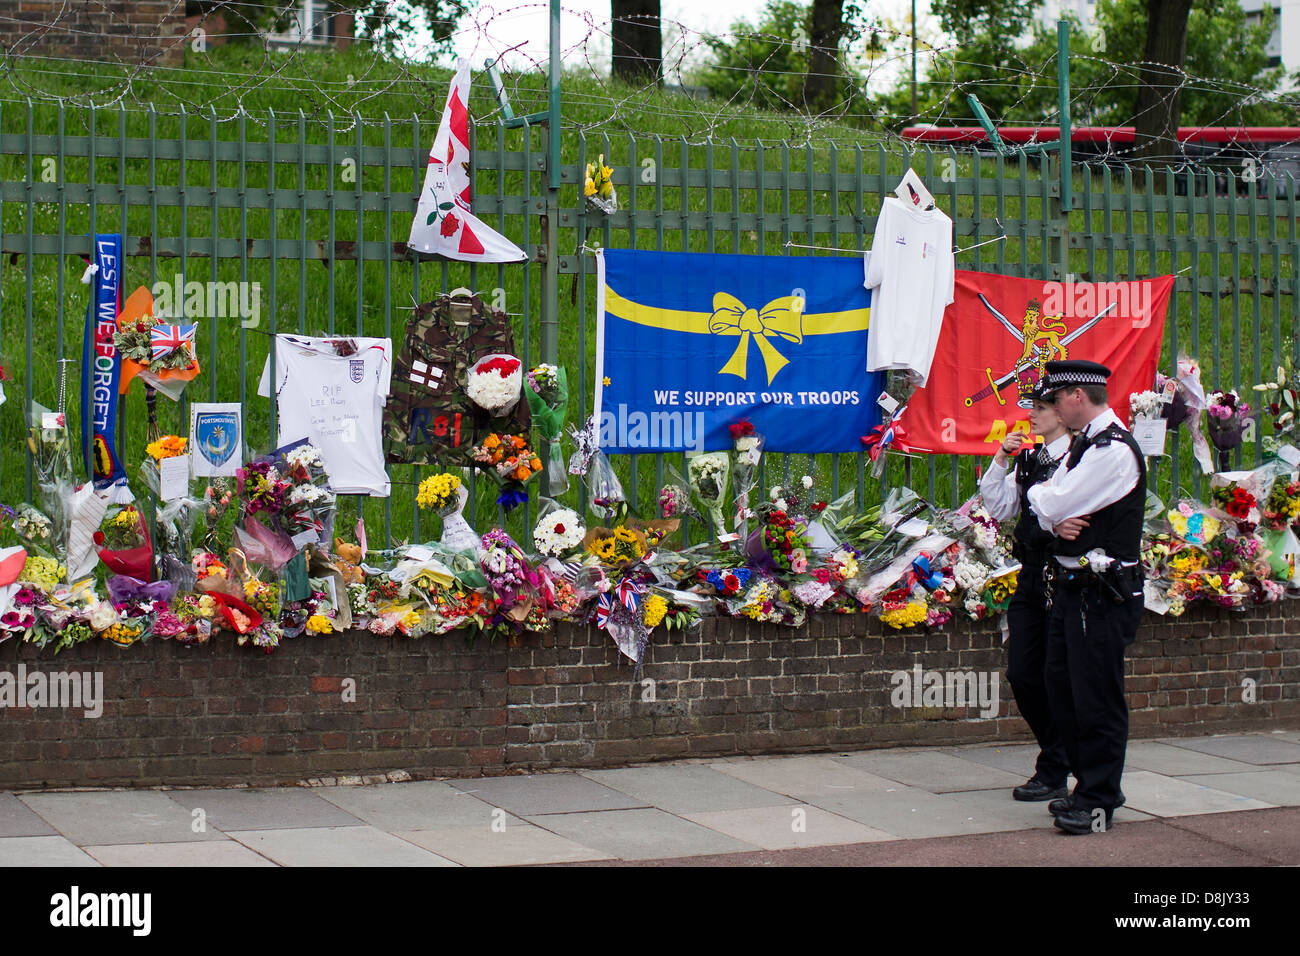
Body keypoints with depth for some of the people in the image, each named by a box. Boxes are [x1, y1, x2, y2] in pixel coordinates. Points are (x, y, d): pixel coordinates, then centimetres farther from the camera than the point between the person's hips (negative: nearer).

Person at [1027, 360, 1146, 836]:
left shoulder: (1114, 450, -18)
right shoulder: (1083, 444, 15)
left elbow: (1051, 504, -21)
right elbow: (1045, 510, 13)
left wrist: (1041, 494, 2)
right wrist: (1057, 522, -10)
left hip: (1102, 593, -10)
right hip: (1071, 585, 10)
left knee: (1096, 698, -4)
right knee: (1062, 689, 15)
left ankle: (1098, 800, 2)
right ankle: (1089, 785, 26)